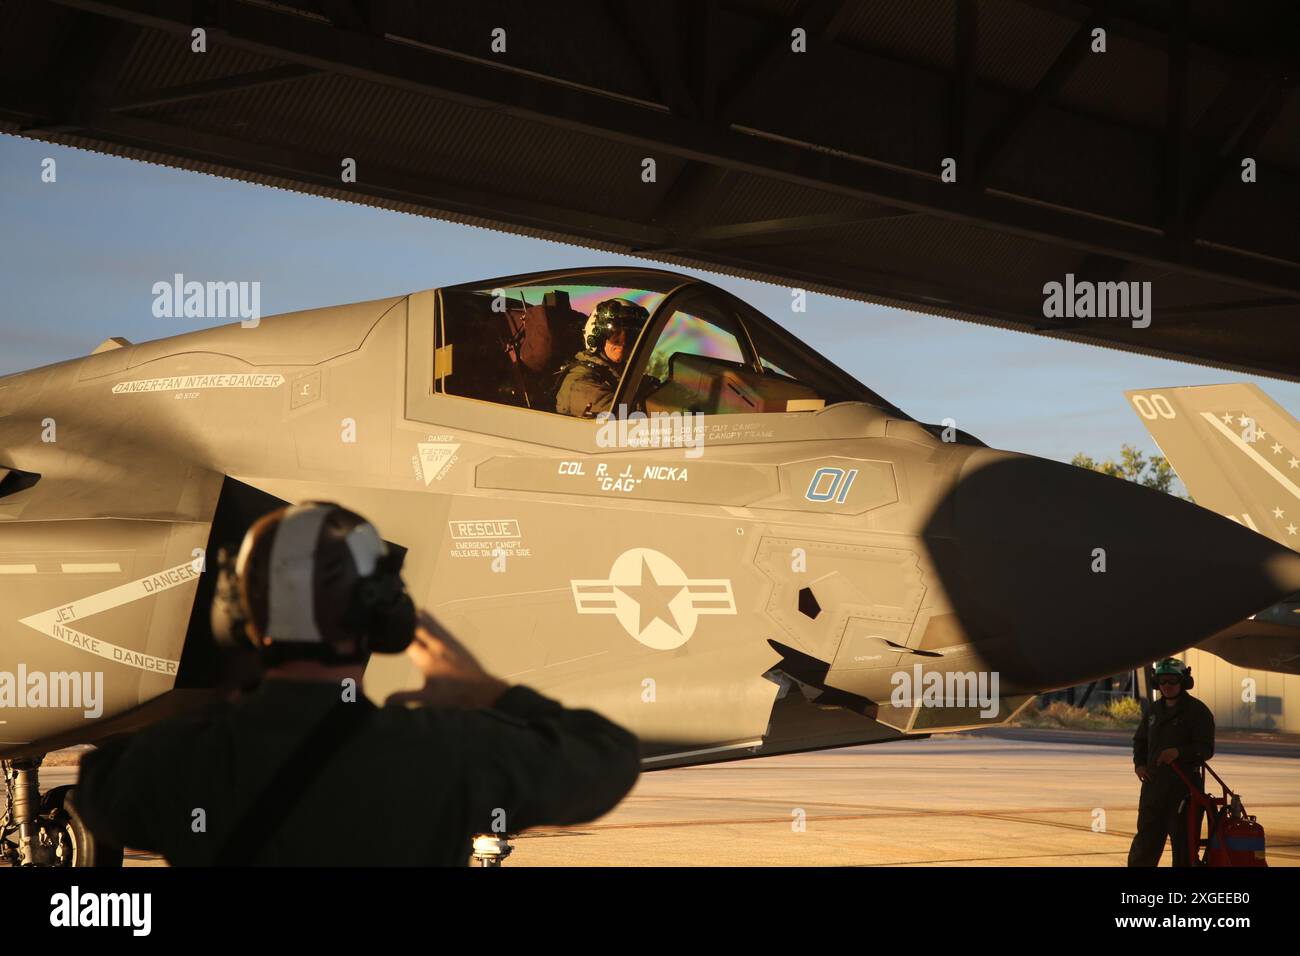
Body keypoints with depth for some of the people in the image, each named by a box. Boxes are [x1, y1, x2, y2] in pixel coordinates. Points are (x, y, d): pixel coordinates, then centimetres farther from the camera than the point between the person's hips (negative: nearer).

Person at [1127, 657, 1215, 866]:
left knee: (1182, 839, -2)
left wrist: (1178, 752, -27)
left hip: (1184, 785, -6)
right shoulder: (1154, 710, 15)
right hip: (1154, 783, 6)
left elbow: (1206, 749, -11)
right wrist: (1139, 764, 6)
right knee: (1146, 838, 9)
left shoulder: (1197, 710, -4)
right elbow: (1140, 740, 26)